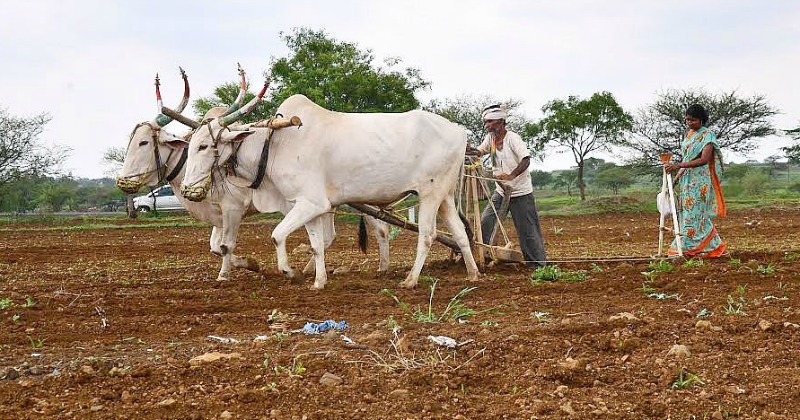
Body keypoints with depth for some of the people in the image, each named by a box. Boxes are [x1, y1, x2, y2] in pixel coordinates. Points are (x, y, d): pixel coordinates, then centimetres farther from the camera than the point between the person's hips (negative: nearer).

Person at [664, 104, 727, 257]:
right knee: (687, 214, 6)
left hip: (701, 180, -8)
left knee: (696, 214, -8)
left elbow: (704, 159, -20)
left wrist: (679, 166, -26)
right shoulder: (688, 134, 14)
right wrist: (677, 177, 14)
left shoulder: (707, 135, -9)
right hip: (687, 180, 8)